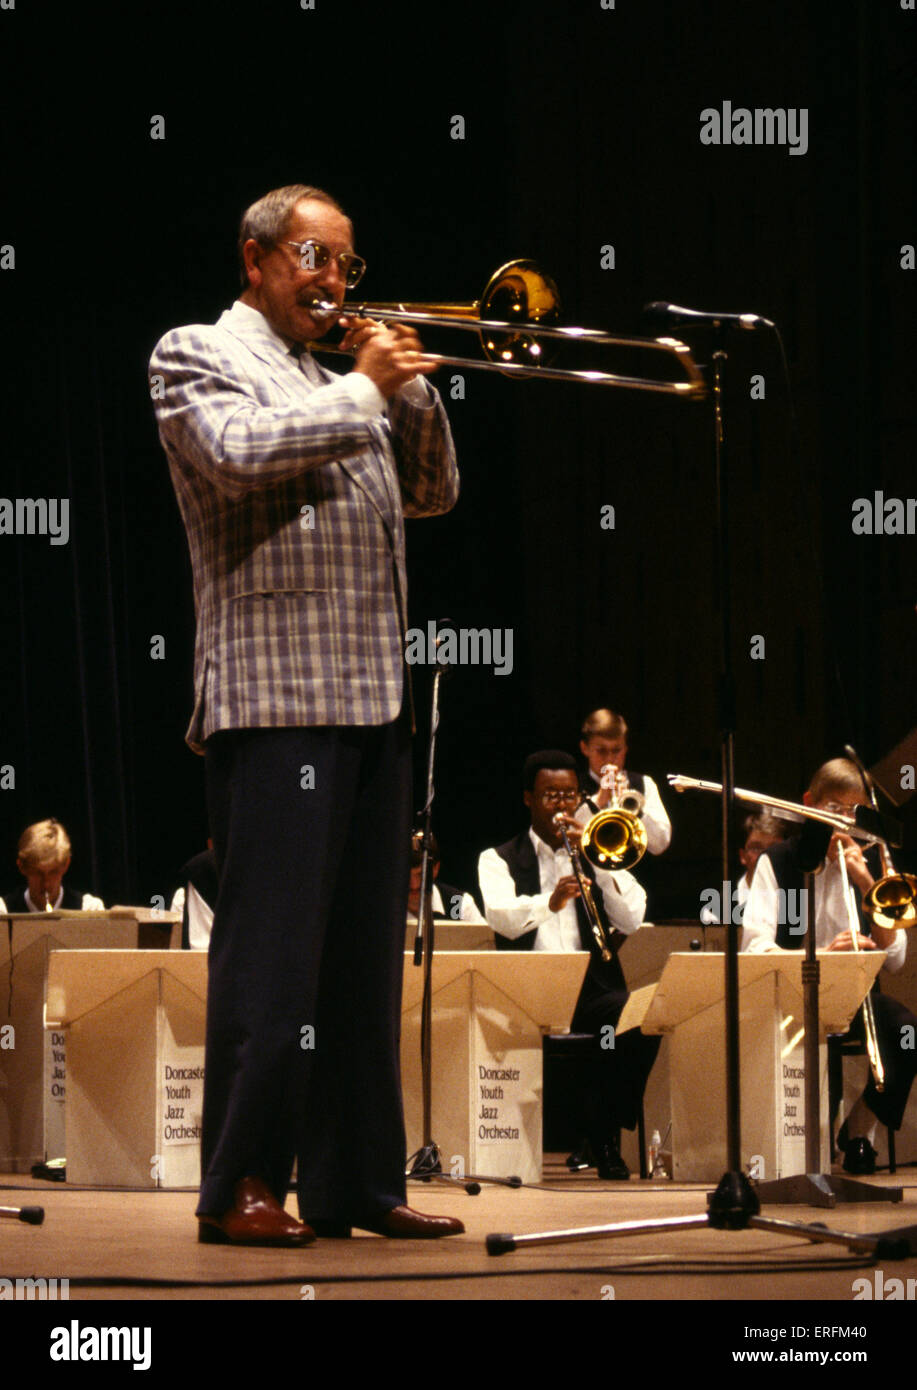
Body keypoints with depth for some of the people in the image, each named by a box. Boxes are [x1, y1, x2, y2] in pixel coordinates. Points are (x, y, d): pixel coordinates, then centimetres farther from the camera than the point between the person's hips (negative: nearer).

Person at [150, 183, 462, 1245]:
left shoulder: (342, 379, 26)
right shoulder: (198, 356, 4)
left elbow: (431, 491, 21)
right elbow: (242, 452, -16)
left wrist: (408, 387, 7)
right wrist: (362, 389, -10)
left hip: (374, 698, 8)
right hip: (274, 694, -8)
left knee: (363, 949, 7)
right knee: (271, 942, -10)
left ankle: (354, 1179, 10)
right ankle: (240, 1185, -7)